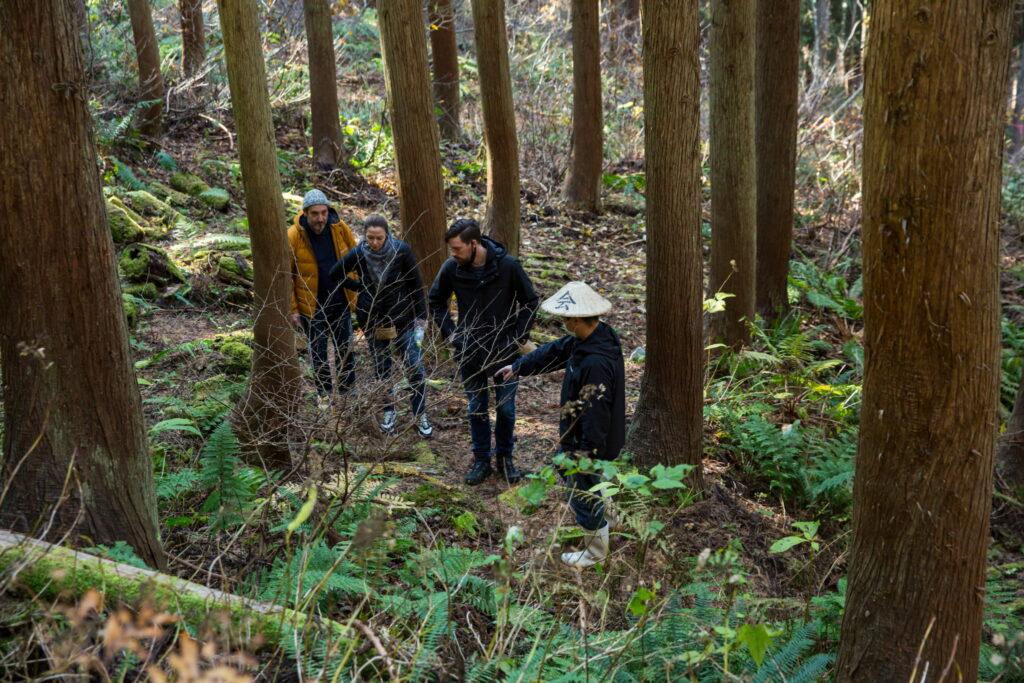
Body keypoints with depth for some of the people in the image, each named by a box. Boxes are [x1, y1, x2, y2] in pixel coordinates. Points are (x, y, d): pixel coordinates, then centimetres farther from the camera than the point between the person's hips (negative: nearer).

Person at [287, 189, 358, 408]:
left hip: (341, 302, 2)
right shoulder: (293, 236, -16)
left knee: (345, 350, 15)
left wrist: (356, 291, 2)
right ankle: (324, 394, 26)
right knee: (318, 354, 11)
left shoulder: (339, 228, -9)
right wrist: (293, 309, -11)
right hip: (312, 307, -2)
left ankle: (348, 390, 32)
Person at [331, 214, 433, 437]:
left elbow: (416, 283, -6)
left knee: (414, 367, -1)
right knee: (381, 368, 13)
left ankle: (421, 415, 14)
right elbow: (335, 274, 6)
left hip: (402, 316, -2)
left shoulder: (401, 250, -16)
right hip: (373, 319, 2)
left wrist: (421, 316, -3)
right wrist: (361, 287, -1)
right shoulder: (358, 254, -11)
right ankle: (388, 411, 31)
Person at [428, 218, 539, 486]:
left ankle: (505, 456, 30)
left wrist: (519, 337, -8)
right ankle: (481, 460, 28)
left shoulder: (507, 265, -17)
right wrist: (450, 333, 0)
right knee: (477, 408, 13)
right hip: (469, 352, 2)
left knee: (506, 407, 9)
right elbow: (435, 301, 8)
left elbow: (530, 301, -4)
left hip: (504, 351, -2)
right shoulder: (451, 268, -11)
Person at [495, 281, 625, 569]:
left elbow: (596, 413, -32)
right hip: (574, 432, 10)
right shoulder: (585, 339, -5)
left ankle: (595, 553, 34)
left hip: (588, 442, -10)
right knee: (565, 468, 32)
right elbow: (555, 351, 11)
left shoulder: (597, 363, -37)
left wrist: (588, 453, -24)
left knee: (584, 495, 10)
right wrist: (518, 367, 20)